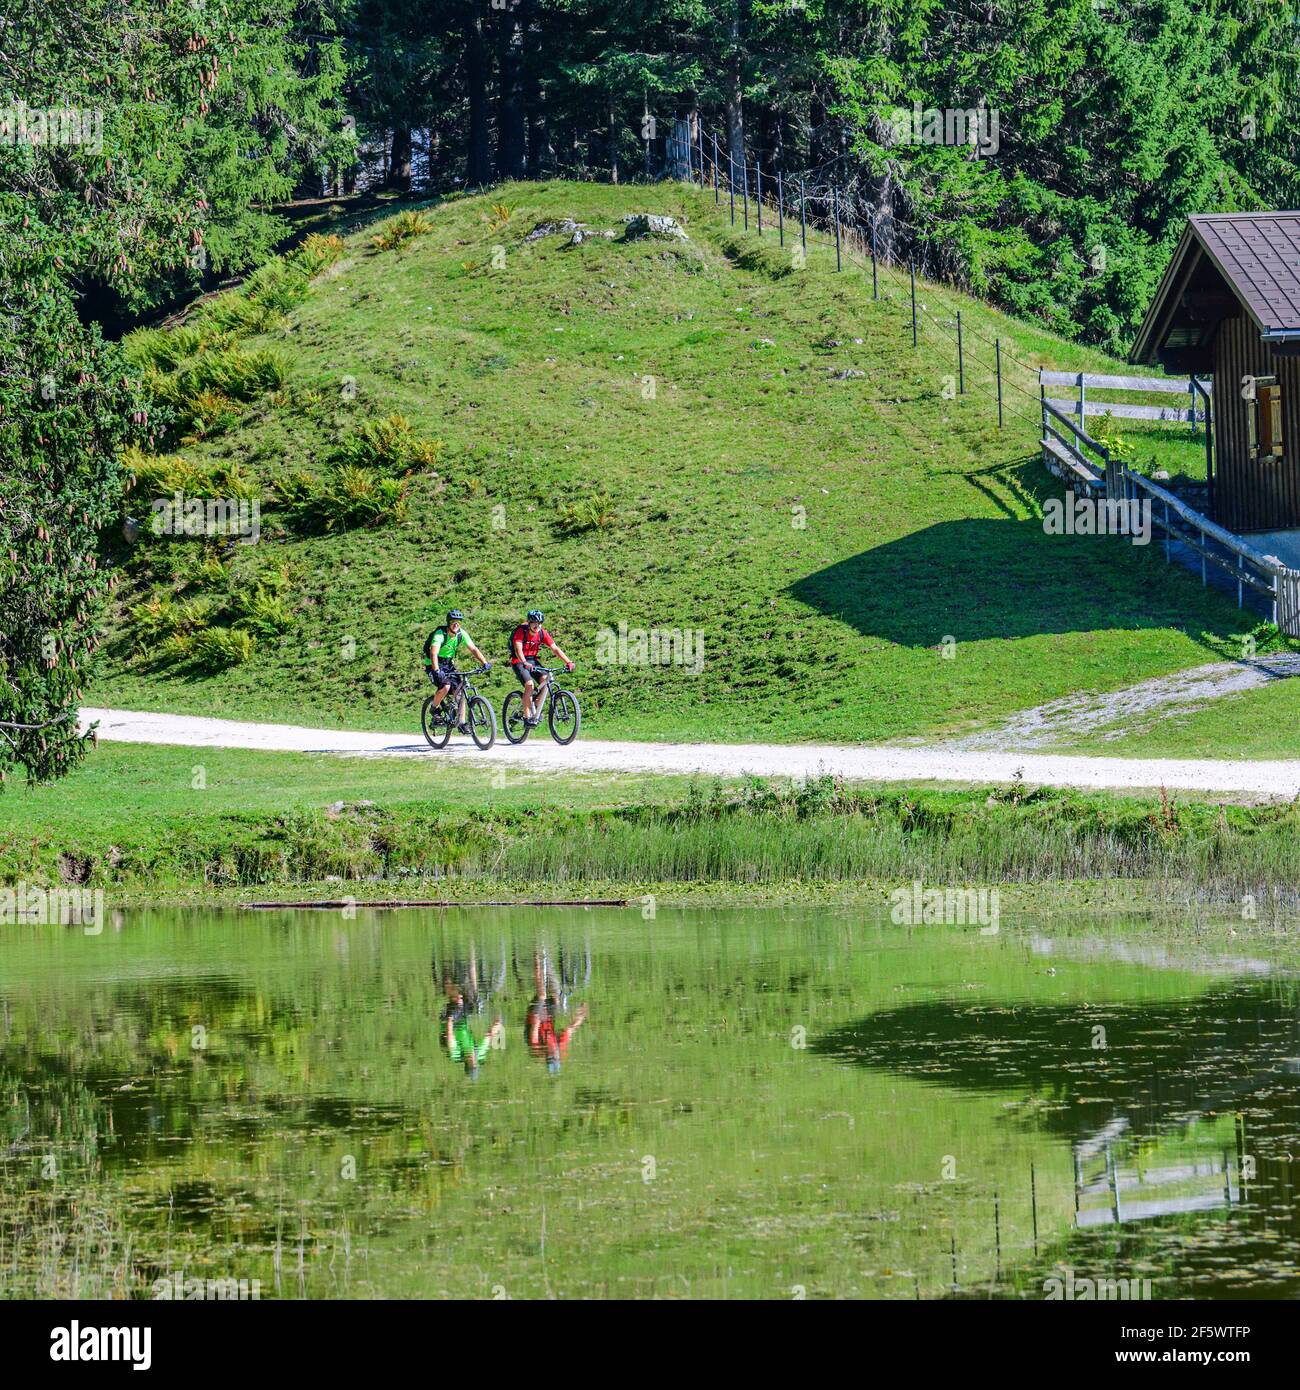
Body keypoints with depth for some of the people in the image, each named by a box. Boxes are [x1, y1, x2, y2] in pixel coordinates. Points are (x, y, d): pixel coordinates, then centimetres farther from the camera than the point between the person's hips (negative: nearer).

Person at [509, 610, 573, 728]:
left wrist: (568, 662, -22)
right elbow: (518, 649, -34)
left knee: (545, 680, -19)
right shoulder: (521, 631, -20)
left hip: (532, 661, 5)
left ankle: (536, 709, -2)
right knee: (529, 684, -26)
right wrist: (525, 663, -52)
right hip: (519, 662, -5)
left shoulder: (542, 633, -6)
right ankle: (527, 717, -19)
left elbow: (555, 649, -9)